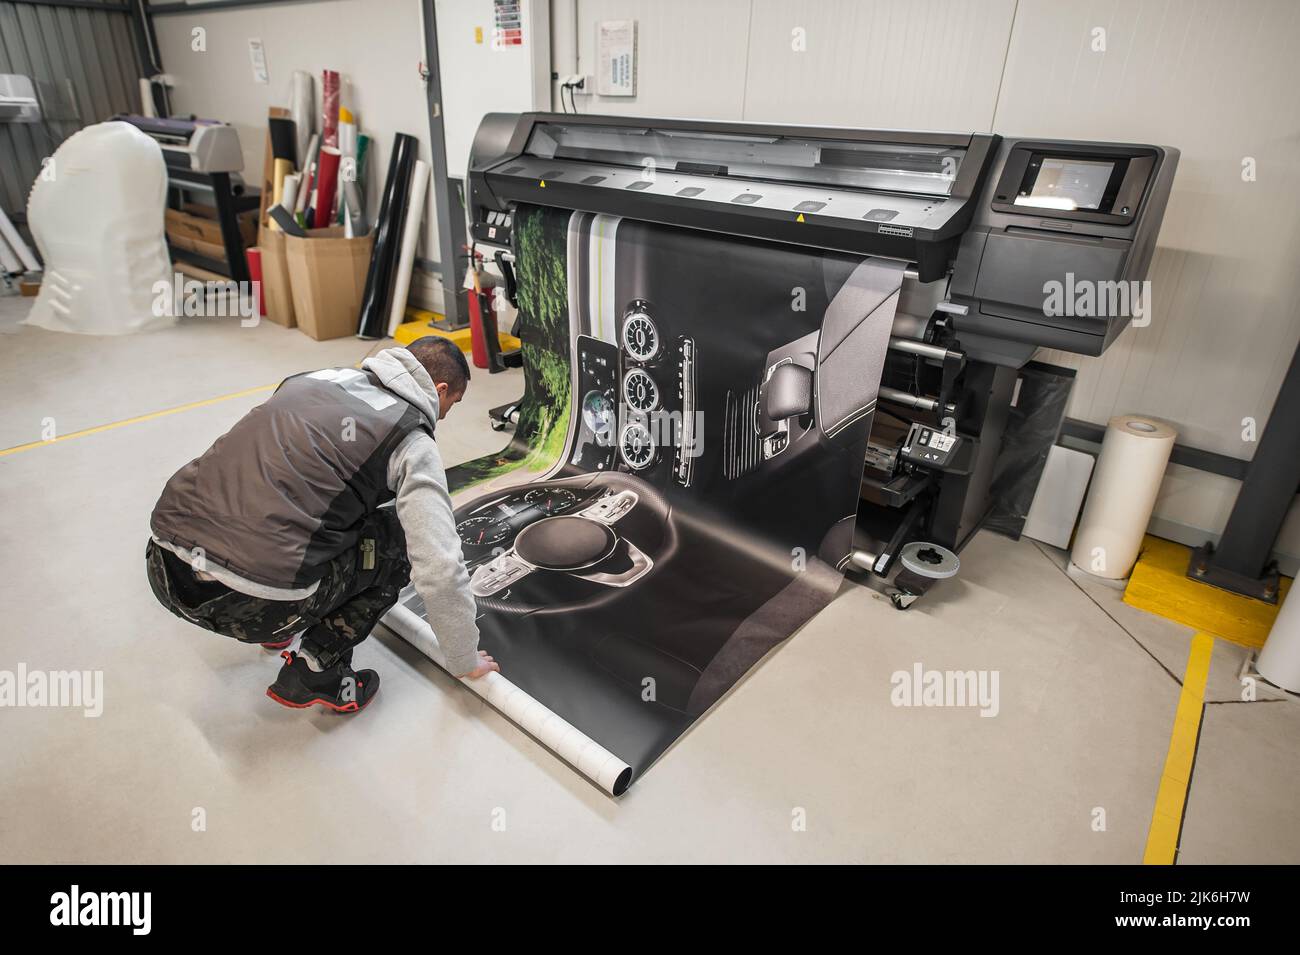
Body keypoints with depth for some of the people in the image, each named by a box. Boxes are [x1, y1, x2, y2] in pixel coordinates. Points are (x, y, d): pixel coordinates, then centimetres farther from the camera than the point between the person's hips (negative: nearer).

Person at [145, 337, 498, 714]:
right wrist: (465, 661, 12)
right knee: (401, 536, 12)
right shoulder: (412, 442, -2)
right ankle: (316, 673, 9)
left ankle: (273, 630, 28)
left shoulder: (317, 377, 18)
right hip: (251, 603, -7)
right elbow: (439, 570, -6)